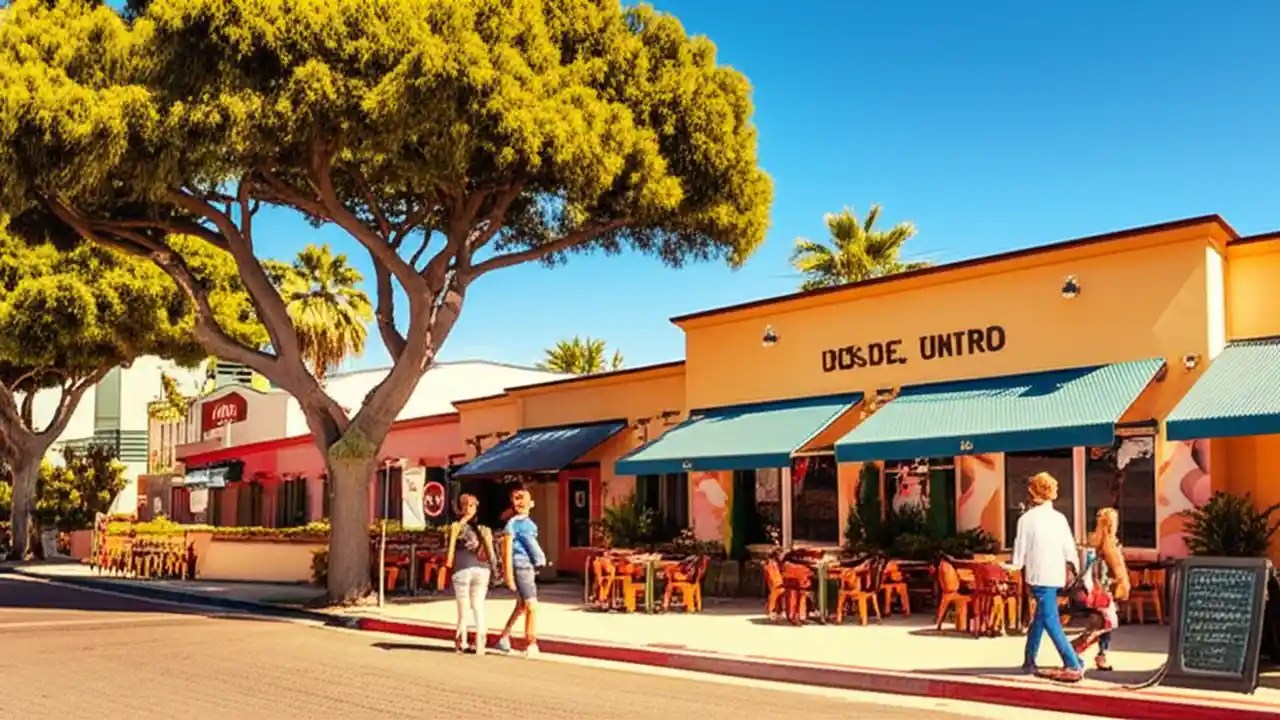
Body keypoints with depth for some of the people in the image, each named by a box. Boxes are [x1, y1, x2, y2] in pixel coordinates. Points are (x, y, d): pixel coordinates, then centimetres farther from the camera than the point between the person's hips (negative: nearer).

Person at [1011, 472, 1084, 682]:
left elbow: (1020, 549, -3)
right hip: (1056, 575, 5)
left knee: (1050, 620, -4)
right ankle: (1029, 660, 27)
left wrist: (1018, 566, 14)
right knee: (1041, 616, 17)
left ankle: (1073, 665, -12)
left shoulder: (1026, 518, -7)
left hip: (1038, 575, -5)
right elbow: (1069, 547, 2)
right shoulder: (1060, 518, 2)